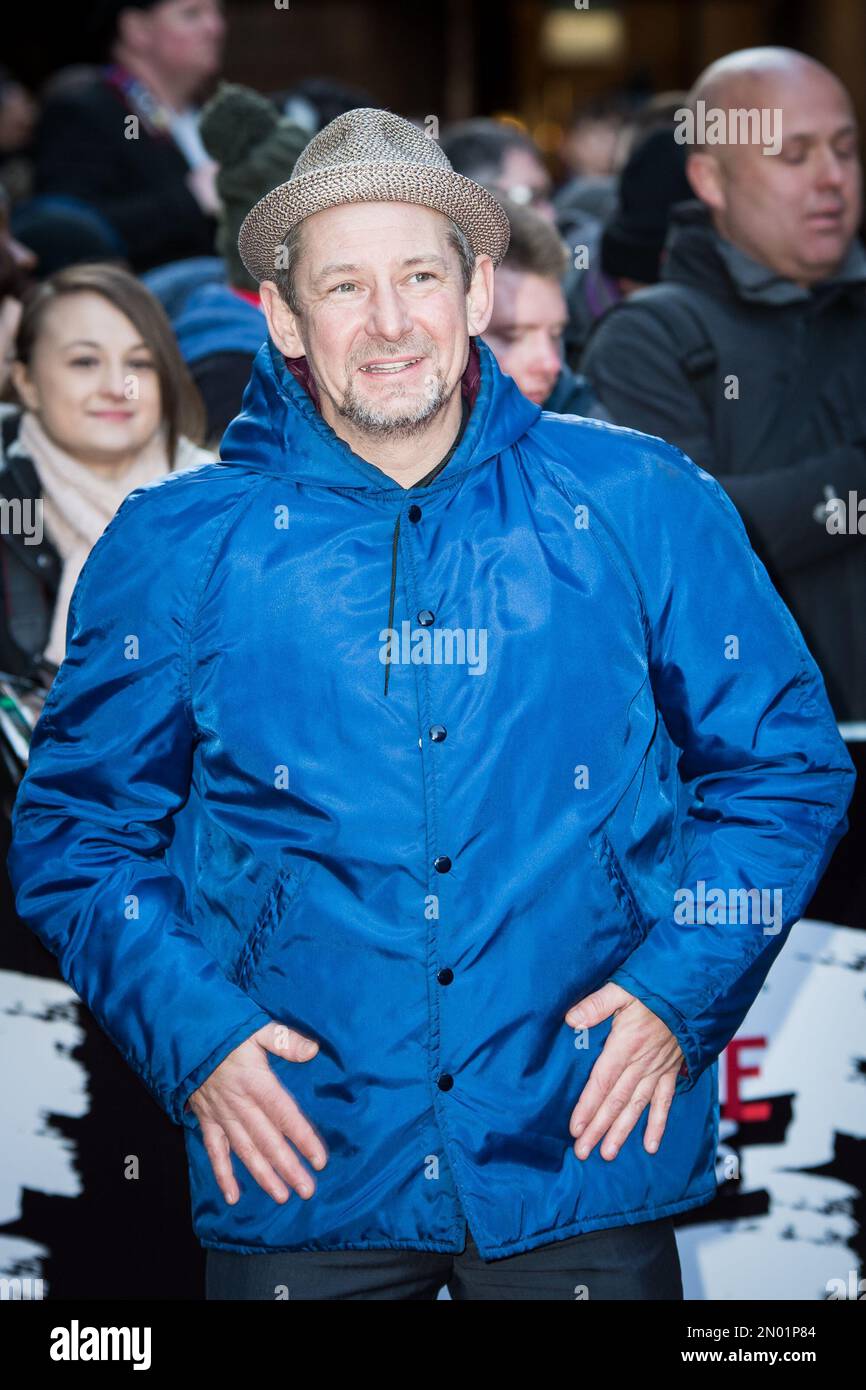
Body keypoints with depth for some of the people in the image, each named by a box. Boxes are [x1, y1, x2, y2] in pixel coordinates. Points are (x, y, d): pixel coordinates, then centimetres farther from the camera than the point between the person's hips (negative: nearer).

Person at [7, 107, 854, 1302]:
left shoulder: (640, 508, 1)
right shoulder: (176, 550, 1)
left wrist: (680, 988, -4)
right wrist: (190, 1032, -7)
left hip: (586, 1160, 0)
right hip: (298, 1171, 0)